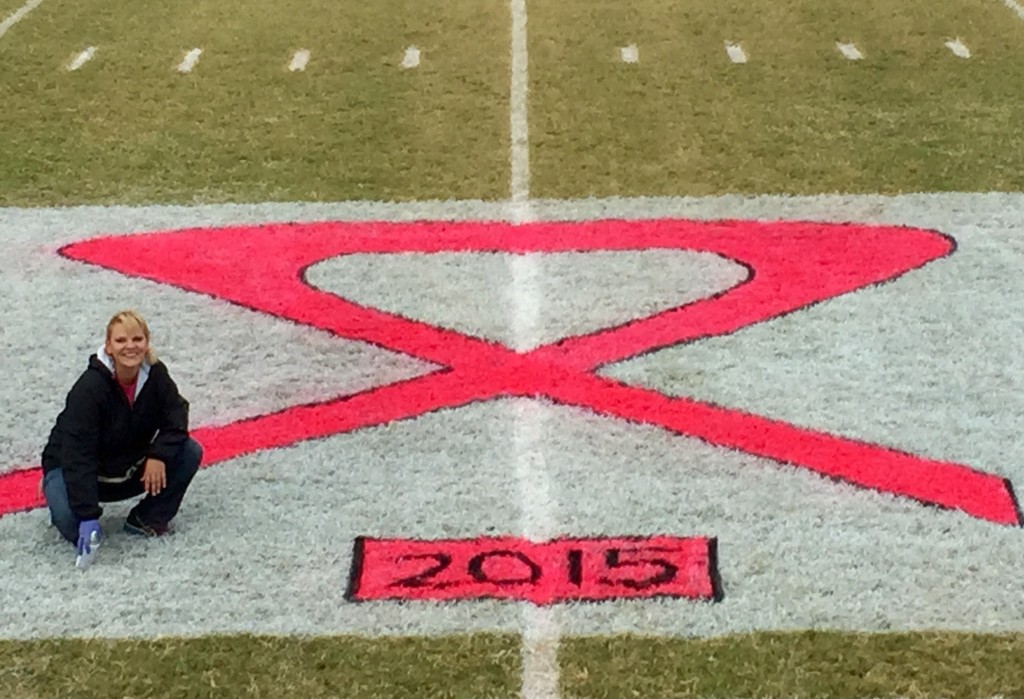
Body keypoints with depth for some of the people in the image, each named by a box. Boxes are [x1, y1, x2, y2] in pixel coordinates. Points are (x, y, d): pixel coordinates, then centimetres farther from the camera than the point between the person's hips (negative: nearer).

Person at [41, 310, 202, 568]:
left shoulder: (155, 374, -14)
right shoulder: (89, 388, -30)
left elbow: (176, 416, -6)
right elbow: (77, 455, -33)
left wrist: (159, 454, -28)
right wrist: (88, 517, -39)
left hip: (131, 468, 6)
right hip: (73, 468, -6)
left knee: (190, 452, -13)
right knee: (70, 520, -36)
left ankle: (147, 519, 0)